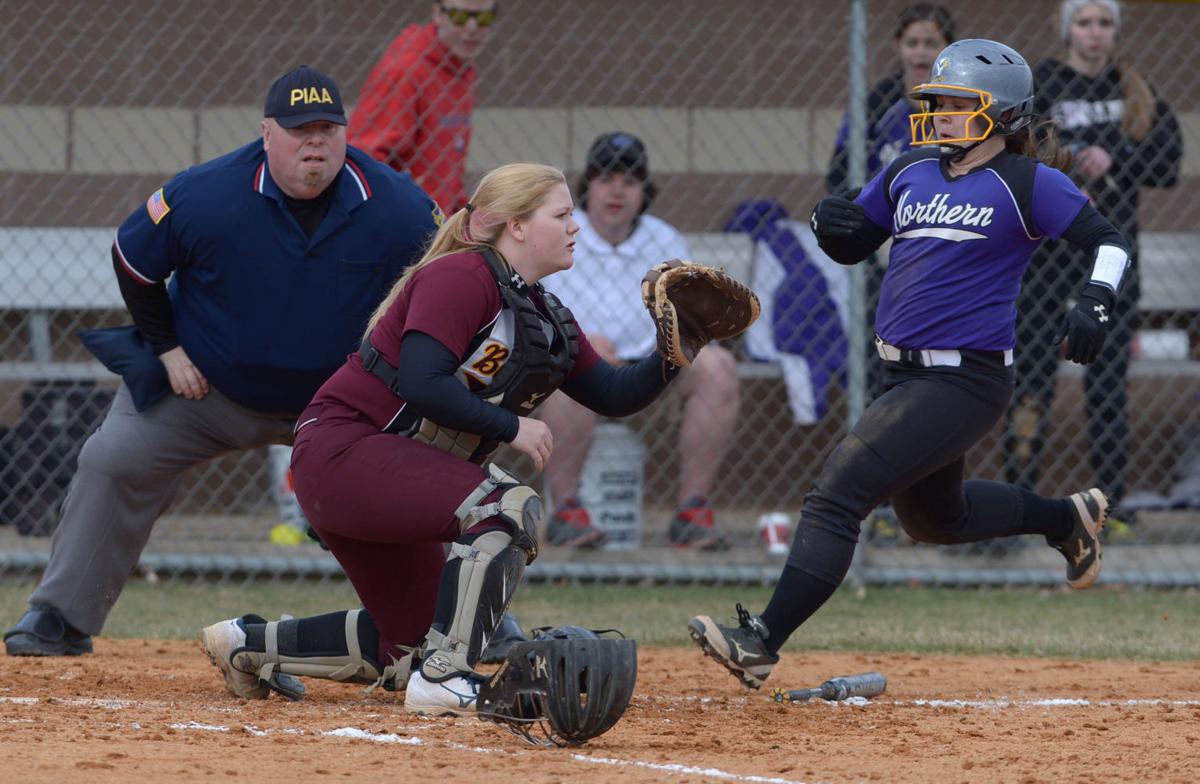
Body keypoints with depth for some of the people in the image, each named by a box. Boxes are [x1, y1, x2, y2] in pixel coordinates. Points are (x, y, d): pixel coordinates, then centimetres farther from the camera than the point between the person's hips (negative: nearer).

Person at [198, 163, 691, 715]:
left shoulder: (545, 318, 14)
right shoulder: (462, 277, -15)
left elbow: (613, 395, 14)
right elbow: (421, 383, -25)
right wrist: (510, 426, -17)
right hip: (343, 447, -10)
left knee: (412, 645, 13)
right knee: (510, 505, -27)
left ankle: (251, 645, 29)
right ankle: (444, 679, -28)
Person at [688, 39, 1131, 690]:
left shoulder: (1028, 183, -7)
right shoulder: (910, 172, 11)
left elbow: (1108, 241, -7)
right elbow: (852, 244, 19)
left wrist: (1095, 302, -25)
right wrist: (831, 225, -5)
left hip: (963, 381, -9)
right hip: (906, 376, 9)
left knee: (838, 492, -17)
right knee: (933, 518, 27)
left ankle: (762, 644, -19)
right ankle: (1069, 518, 49)